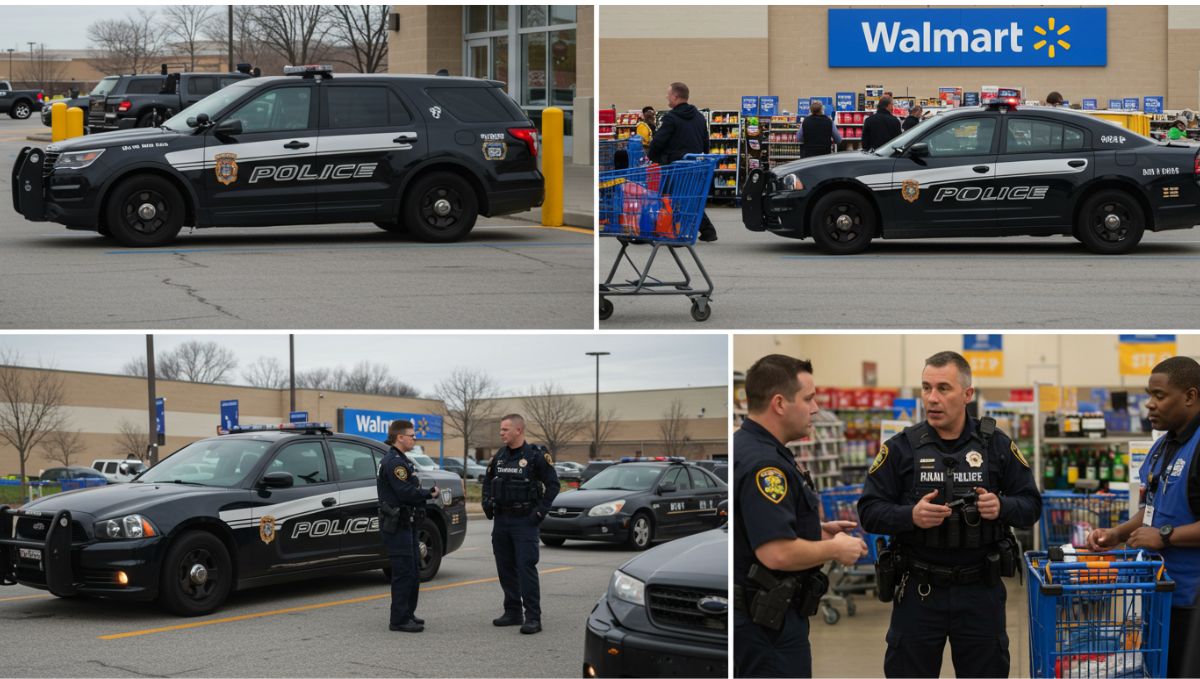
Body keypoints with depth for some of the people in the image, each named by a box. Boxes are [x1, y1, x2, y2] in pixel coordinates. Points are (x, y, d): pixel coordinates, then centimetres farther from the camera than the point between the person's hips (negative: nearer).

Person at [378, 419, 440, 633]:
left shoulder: (401, 461, 18)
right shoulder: (394, 462, -17)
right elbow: (406, 493, -23)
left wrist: (426, 494, 0)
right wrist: (429, 494, -9)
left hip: (406, 524, 11)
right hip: (397, 525, -11)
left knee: (413, 570, 15)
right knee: (404, 571, -9)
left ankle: (407, 614, 23)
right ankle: (399, 620, -6)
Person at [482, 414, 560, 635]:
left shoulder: (535, 456, -9)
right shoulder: (499, 456, 10)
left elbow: (552, 484, -7)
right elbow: (488, 481, 24)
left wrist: (541, 510, -13)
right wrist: (487, 503, 9)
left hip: (524, 521, -7)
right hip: (501, 520, 7)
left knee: (526, 567, -12)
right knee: (505, 568, 10)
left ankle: (533, 617, -12)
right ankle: (512, 612, 19)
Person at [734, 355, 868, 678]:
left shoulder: (748, 447, 11)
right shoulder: (763, 464, -22)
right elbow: (777, 553, -30)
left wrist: (816, 531, 13)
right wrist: (835, 549, -14)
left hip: (755, 615, 11)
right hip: (767, 623, -11)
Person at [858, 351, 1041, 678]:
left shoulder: (997, 445, 2)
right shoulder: (900, 447, -1)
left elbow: (1031, 504, 5)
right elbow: (869, 511, -3)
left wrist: (1001, 507, -16)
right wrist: (911, 515, -21)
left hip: (981, 591, 1)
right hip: (918, 591, -1)